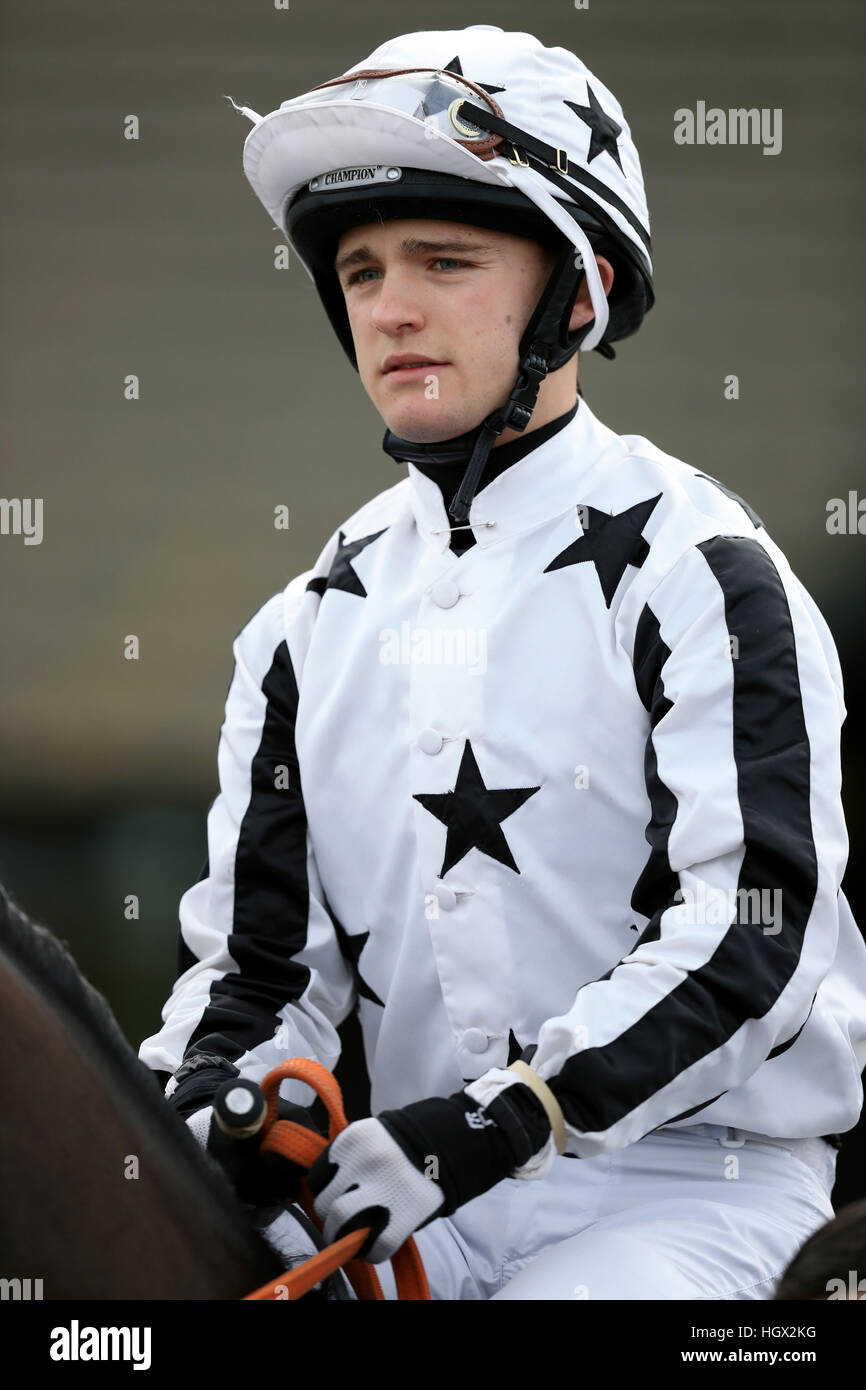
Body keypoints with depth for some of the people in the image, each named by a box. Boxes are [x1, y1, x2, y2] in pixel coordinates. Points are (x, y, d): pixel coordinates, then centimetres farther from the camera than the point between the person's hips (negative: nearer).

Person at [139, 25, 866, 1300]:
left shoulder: (692, 566, -7)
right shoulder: (314, 622, 12)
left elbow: (745, 935, -16)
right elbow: (256, 947, 14)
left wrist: (491, 1127, -24)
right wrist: (210, 1112, -8)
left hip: (690, 1168, -5)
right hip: (425, 1190, 6)